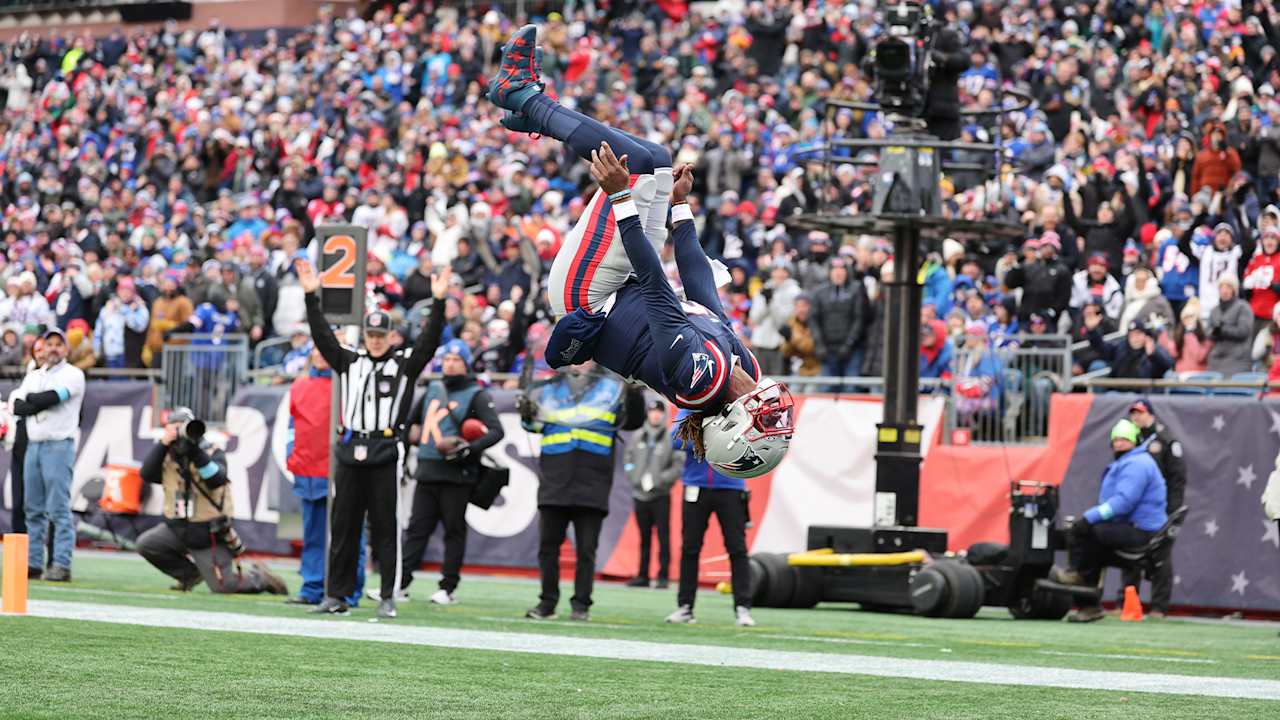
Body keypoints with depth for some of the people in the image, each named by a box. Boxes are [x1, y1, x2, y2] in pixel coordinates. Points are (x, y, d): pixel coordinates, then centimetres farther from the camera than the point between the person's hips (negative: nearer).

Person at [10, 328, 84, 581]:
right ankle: (33, 563, 9)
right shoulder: (33, 376, 18)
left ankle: (61, 565, -14)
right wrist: (41, 404, -9)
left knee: (59, 508, -11)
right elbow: (17, 407, 5)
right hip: (33, 446, 7)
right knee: (33, 509, 6)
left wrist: (31, 399, 3)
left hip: (59, 446, -6)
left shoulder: (73, 374, 0)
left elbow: (51, 398, -14)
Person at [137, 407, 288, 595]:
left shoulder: (213, 453, -7)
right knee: (145, 544, -15)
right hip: (177, 528, 5)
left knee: (223, 586, -10)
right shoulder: (167, 456, 4)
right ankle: (190, 573, 6)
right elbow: (146, 475, -13)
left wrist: (196, 453, -36)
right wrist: (163, 444, -20)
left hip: (209, 534, -5)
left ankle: (259, 577, 23)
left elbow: (217, 480, -26)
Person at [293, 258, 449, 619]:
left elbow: (429, 341, -6)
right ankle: (337, 596, 10)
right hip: (350, 454, 3)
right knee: (342, 527, 6)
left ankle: (389, 597, 0)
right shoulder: (350, 361, 13)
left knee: (385, 528, -2)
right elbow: (323, 336, 7)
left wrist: (438, 302, -17)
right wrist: (311, 296, -1)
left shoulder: (405, 363, 5)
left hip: (385, 456, -3)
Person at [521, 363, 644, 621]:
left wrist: (635, 396, -16)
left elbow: (633, 421, 1)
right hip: (554, 482, 2)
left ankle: (581, 605, 6)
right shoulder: (551, 389, 10)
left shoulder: (612, 389, 5)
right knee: (548, 546, 6)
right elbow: (535, 424, 15)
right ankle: (547, 602, 15)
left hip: (592, 487, -2)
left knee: (586, 549, 0)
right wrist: (527, 414, -6)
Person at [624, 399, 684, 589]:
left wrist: (658, 479, -16)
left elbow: (679, 466, -8)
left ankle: (663, 577, -4)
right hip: (639, 493, 4)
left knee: (663, 536, -5)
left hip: (660, 495, -4)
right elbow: (628, 459, 17)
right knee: (644, 537, 10)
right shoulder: (637, 436, 10)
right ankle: (642, 575, 14)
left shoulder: (672, 439, -4)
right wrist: (633, 477, 1)